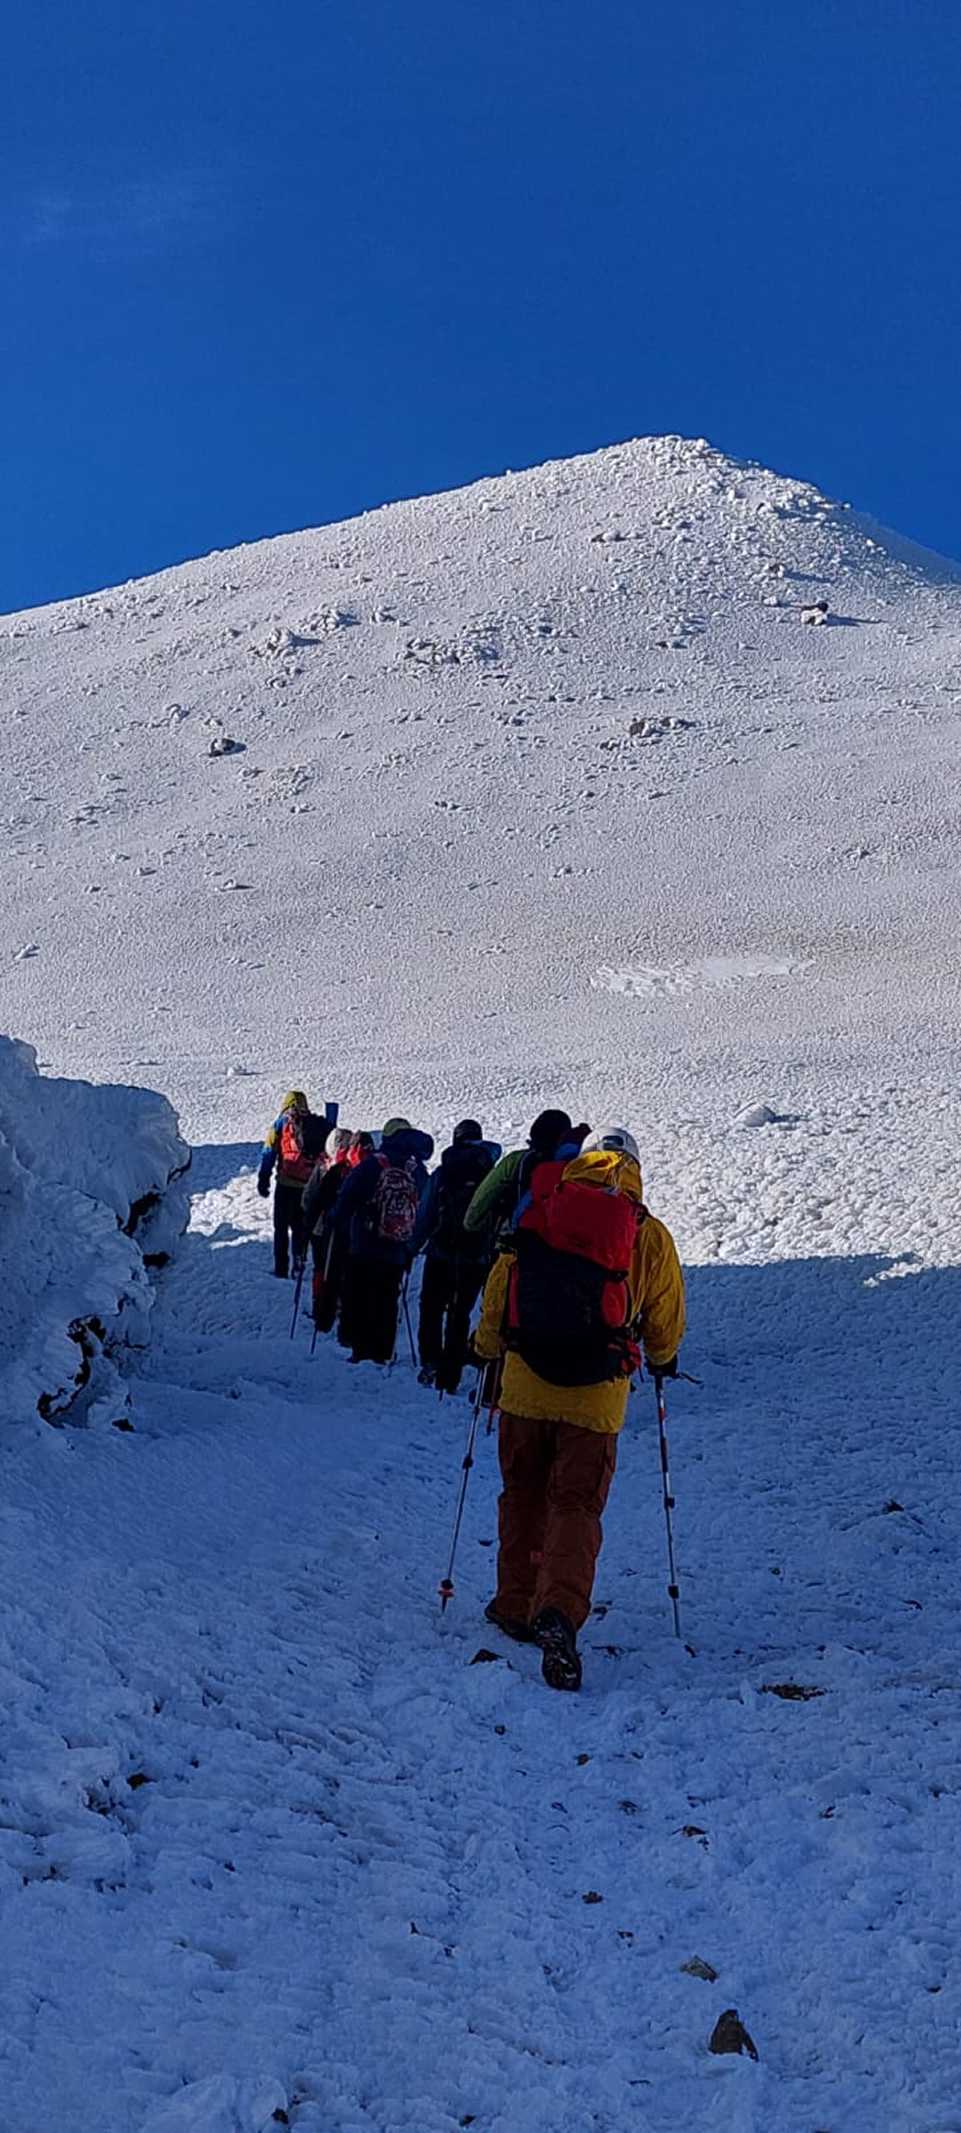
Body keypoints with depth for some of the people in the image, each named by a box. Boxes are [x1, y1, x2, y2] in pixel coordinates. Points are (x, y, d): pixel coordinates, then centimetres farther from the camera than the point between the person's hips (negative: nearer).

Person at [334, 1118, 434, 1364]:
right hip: (397, 1252, 4)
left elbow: (346, 1200, -9)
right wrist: (411, 1248, 19)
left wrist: (340, 1231, 5)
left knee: (357, 1298, 6)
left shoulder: (373, 1164, -10)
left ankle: (361, 1348, 1)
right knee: (387, 1302, 13)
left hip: (364, 1248, -4)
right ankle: (381, 1353, 14)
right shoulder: (418, 1171, 5)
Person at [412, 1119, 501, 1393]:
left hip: (441, 1254, -1)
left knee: (432, 1308, 14)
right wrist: (492, 1254, 8)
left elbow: (426, 1215, -4)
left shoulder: (443, 1172, -4)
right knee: (460, 1314, 11)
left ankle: (430, 1361, -4)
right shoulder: (491, 1175, -2)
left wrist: (413, 1247, 4)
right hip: (475, 1258, 2)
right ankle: (448, 1377, 10)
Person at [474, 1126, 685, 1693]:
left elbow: (497, 1296, 5)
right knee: (576, 1507, 4)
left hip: (526, 1388, 1)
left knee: (524, 1498, 19)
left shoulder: (536, 1219, 2)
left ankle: (516, 1606, 27)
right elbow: (666, 1323, 10)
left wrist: (487, 1347, 23)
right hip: (598, 1397, -1)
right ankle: (559, 1613, -16)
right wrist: (663, 1359, 31)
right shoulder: (650, 1235, 1)